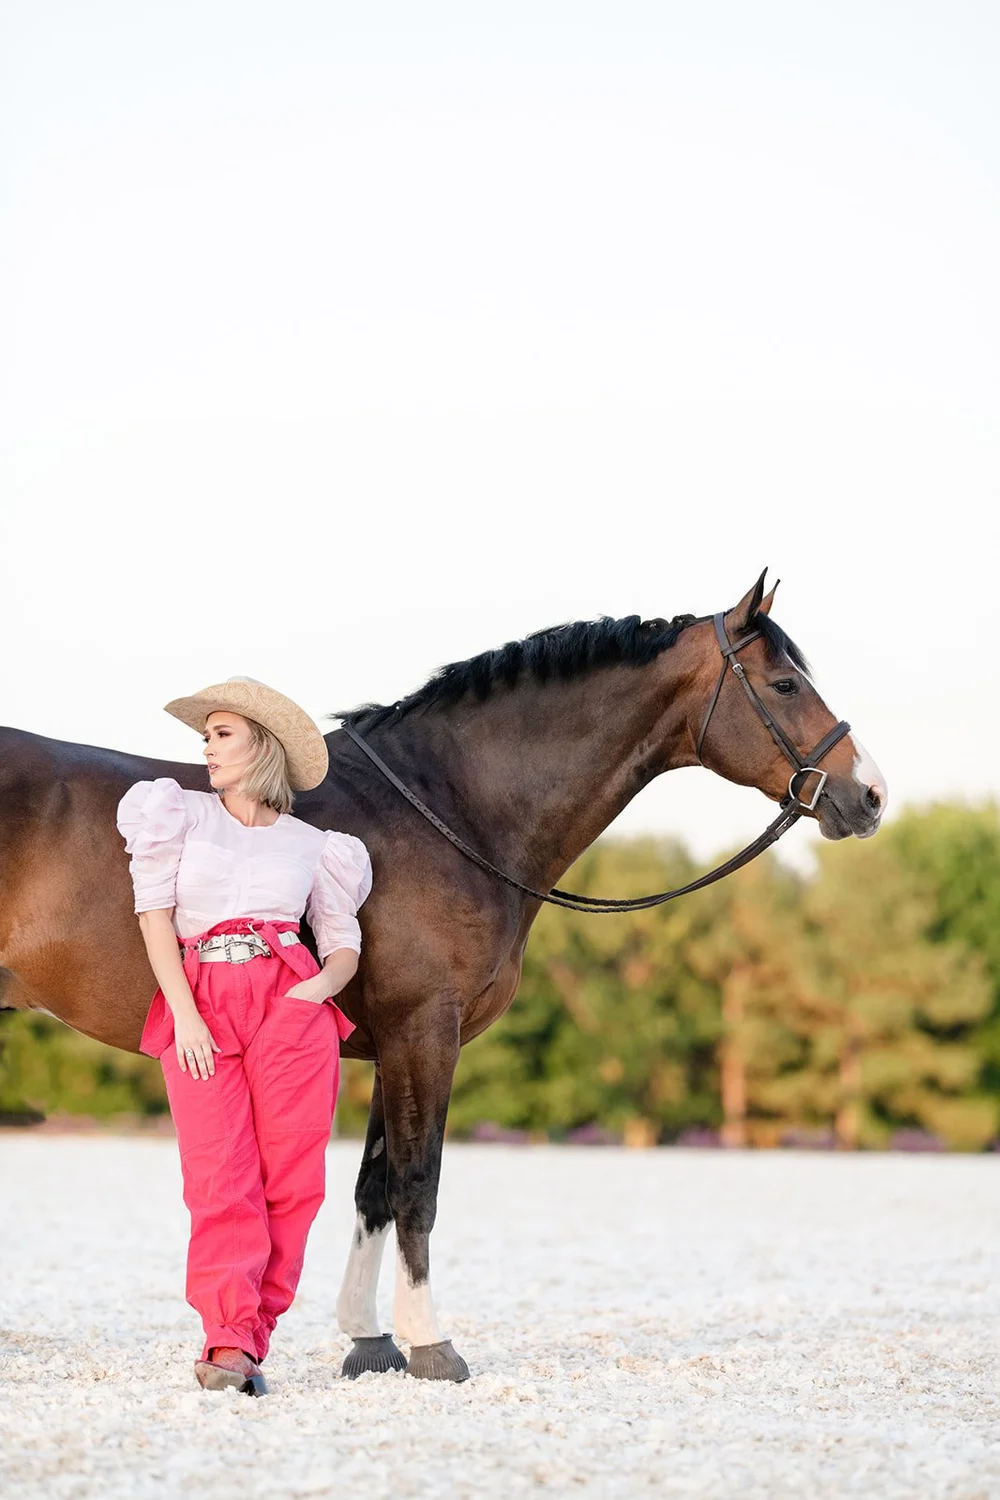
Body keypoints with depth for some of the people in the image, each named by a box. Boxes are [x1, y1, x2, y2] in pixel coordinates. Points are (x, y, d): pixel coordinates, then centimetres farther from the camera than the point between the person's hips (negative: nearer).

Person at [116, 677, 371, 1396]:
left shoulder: (311, 844, 16)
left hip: (290, 1004, 1)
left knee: (291, 1177, -6)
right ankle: (231, 1339, -15)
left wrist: (320, 985, -7)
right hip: (201, 1003, -1)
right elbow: (155, 913, 5)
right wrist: (185, 1012, -7)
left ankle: (249, 1338, 0)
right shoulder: (180, 814, 14)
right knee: (221, 1177, -11)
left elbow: (344, 944, 17)